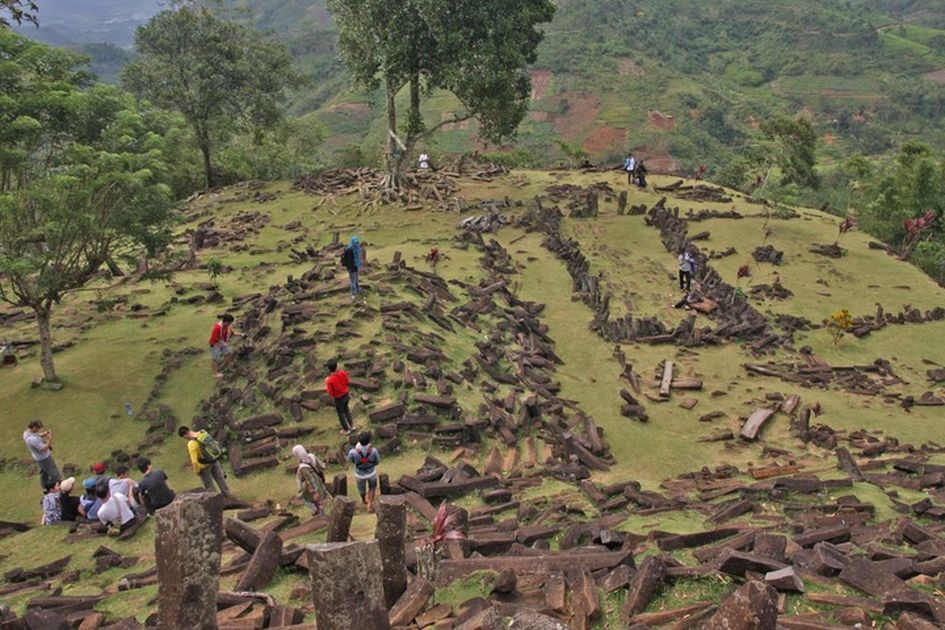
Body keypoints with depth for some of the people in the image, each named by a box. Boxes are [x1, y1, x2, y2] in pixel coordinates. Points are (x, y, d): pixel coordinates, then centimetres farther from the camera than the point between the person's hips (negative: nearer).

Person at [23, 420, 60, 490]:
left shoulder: (26, 433, -11)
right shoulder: (33, 439, -40)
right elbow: (45, 449, -33)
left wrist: (43, 434, -7)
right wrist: (50, 438, -30)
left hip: (38, 457, 10)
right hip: (44, 458, -10)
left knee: (43, 473, 27)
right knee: (54, 474, 8)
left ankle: (45, 488, 42)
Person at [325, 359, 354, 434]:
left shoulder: (330, 380, -32)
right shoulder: (343, 373, -20)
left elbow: (330, 392, -20)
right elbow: (347, 382, -3)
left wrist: (326, 384, -6)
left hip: (338, 398, -5)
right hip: (346, 394, 5)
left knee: (341, 414, 19)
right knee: (346, 409, 30)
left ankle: (346, 430, 36)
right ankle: (351, 426, 44)